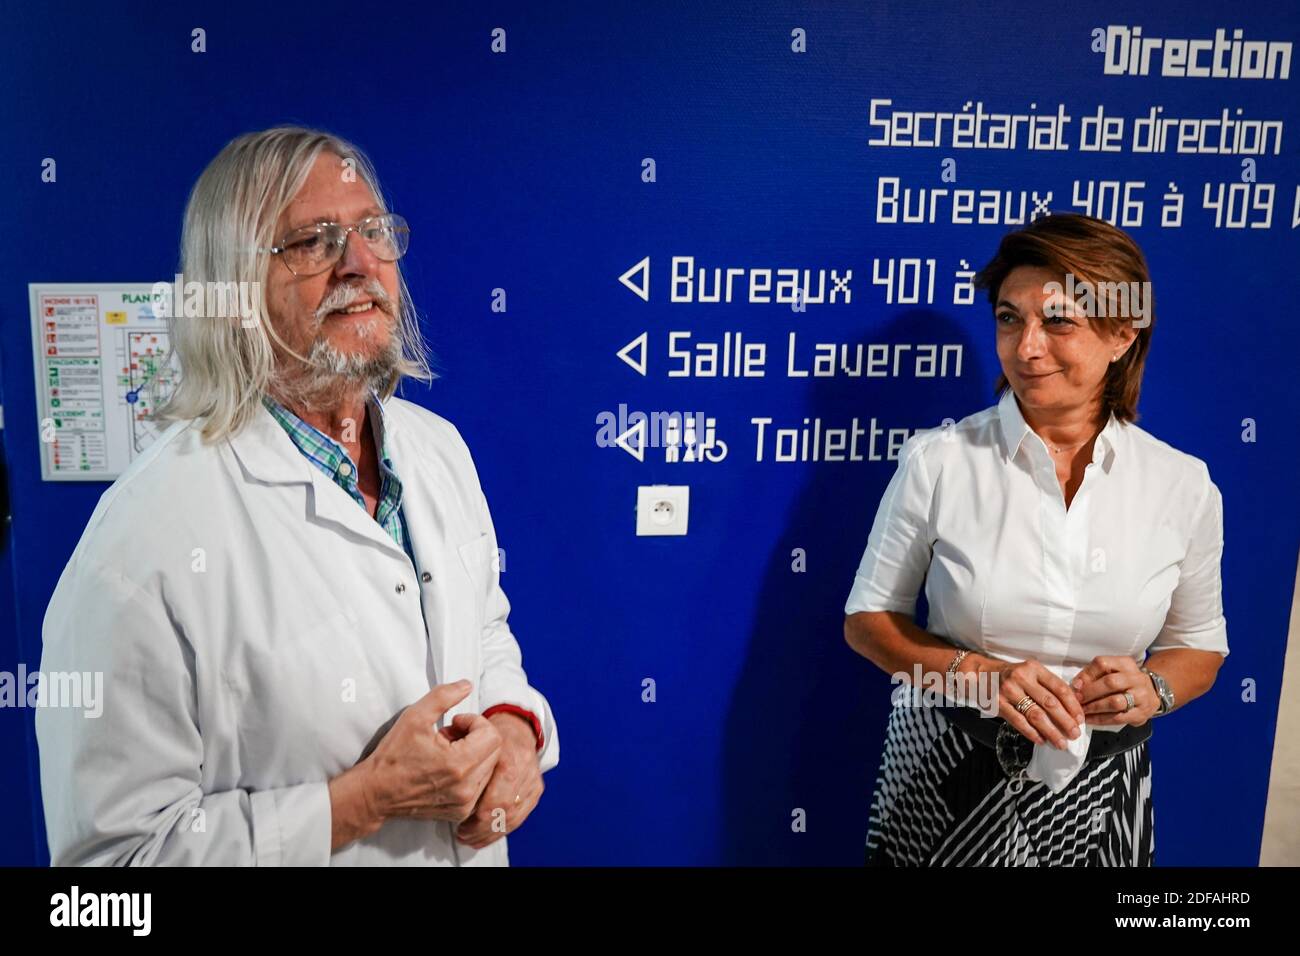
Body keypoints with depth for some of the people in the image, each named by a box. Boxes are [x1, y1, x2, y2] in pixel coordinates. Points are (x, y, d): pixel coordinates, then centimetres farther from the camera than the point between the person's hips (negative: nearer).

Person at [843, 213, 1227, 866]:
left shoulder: (1184, 485, -5)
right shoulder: (938, 459, -11)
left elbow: (1200, 646, 8)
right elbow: (867, 618, -3)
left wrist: (1152, 687, -13)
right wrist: (976, 673, -18)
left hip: (1098, 796, 2)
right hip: (943, 778, -1)